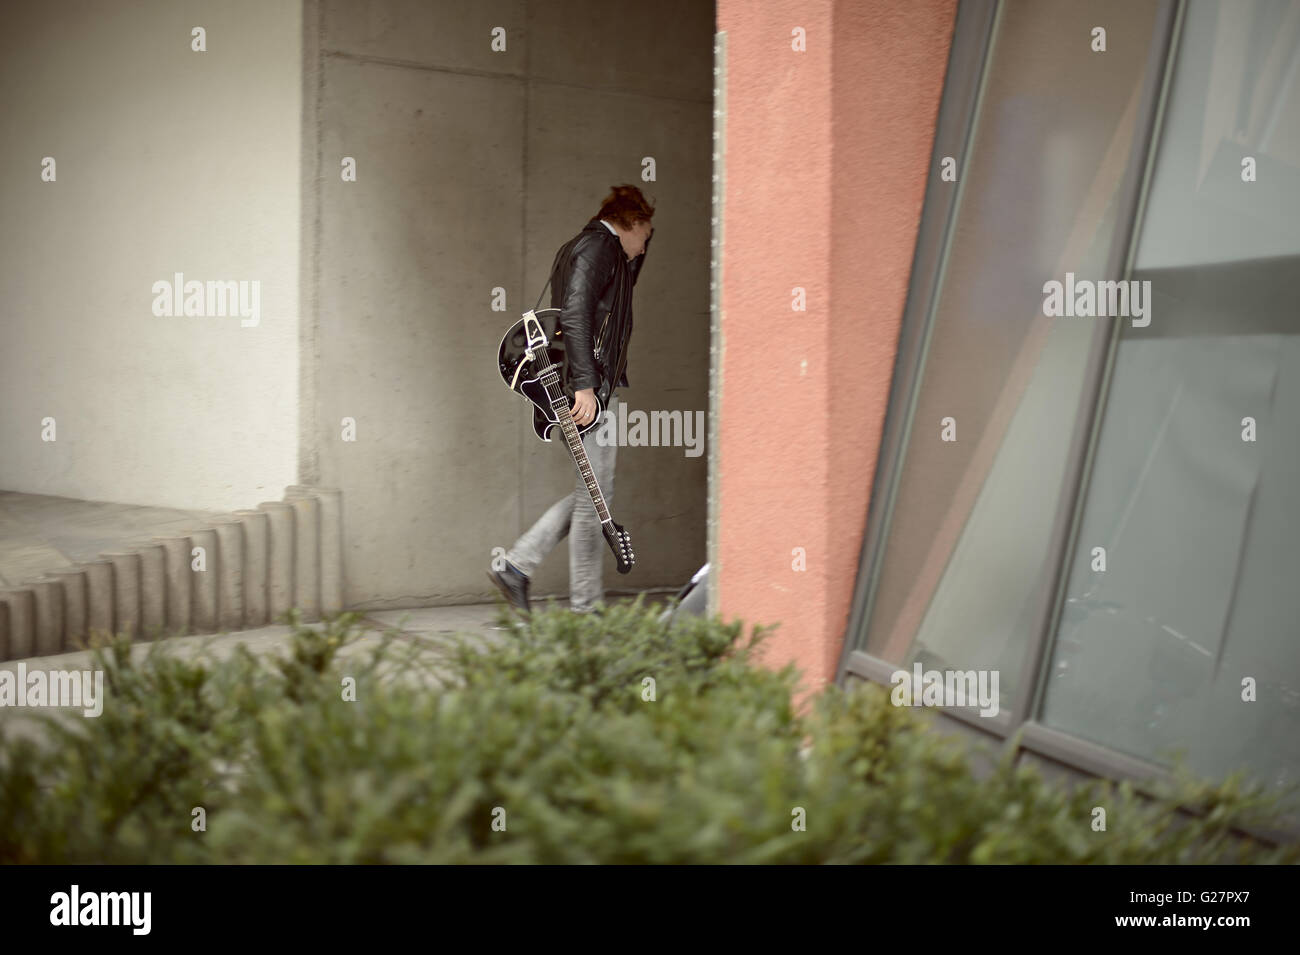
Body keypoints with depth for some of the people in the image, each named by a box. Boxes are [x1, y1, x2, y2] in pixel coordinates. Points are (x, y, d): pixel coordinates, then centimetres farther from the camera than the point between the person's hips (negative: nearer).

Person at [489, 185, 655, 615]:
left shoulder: (576, 247, 23)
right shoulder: (598, 247, -8)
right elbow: (575, 314, -22)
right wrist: (584, 385, -25)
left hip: (588, 387, 10)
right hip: (587, 389, -10)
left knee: (590, 494, 13)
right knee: (595, 495, -4)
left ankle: (516, 566, 12)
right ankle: (586, 606, 3)